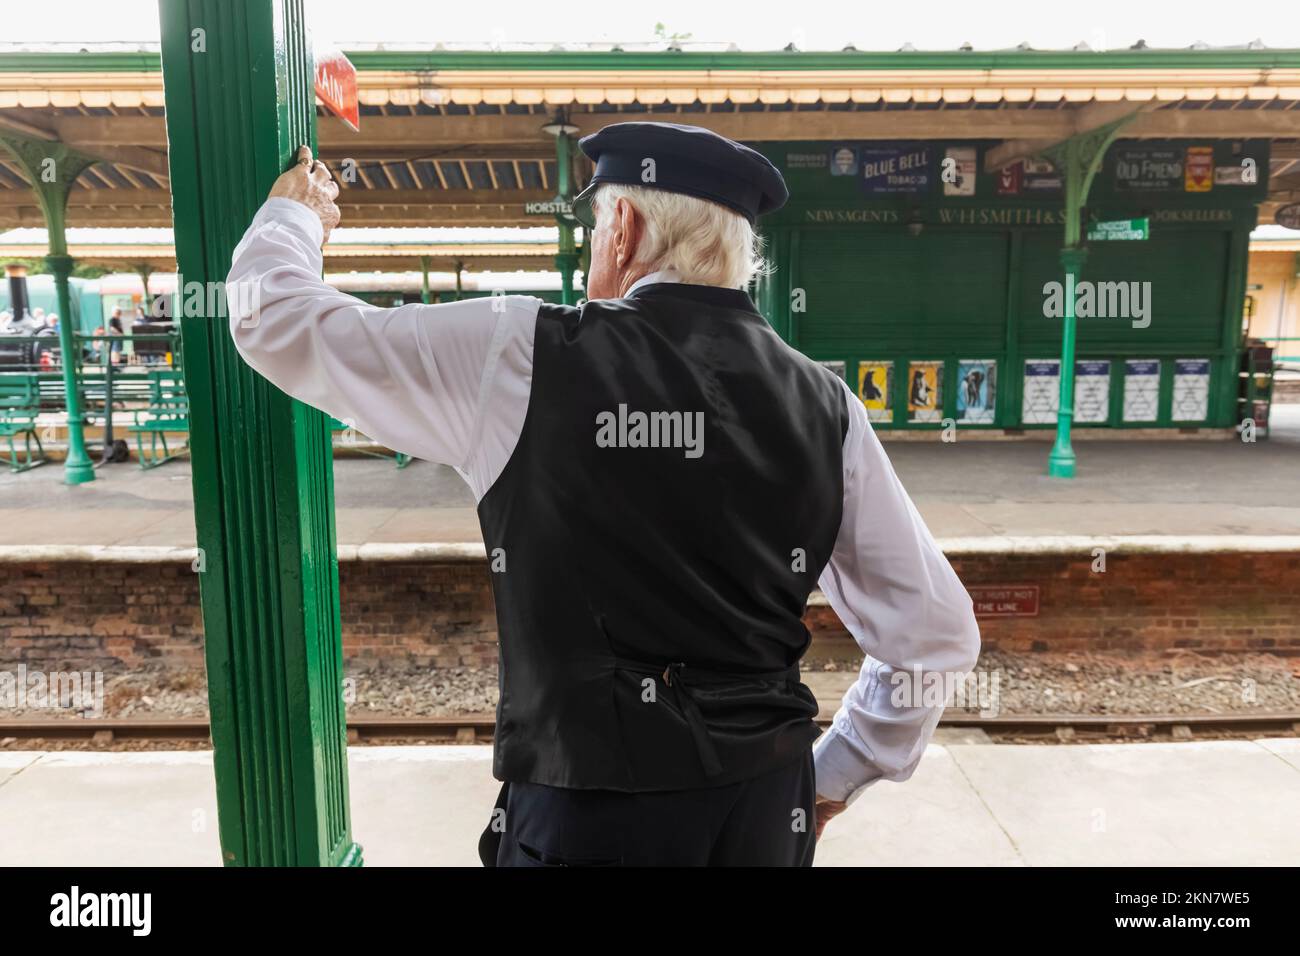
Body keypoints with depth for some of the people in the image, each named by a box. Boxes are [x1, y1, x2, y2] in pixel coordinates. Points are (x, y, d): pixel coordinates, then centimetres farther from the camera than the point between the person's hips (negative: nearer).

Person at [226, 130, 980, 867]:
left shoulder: (523, 357, -14)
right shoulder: (824, 406, -4)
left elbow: (282, 321, -2)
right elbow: (935, 634, 1)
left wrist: (290, 218, 19)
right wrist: (835, 776, 13)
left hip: (586, 818, -3)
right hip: (770, 814, 4)